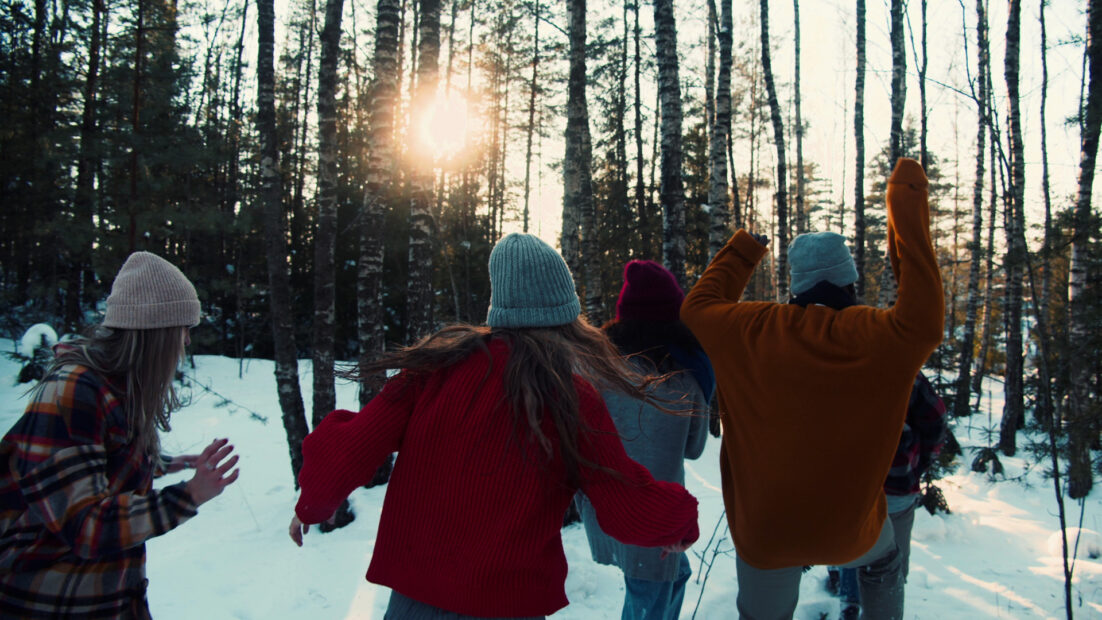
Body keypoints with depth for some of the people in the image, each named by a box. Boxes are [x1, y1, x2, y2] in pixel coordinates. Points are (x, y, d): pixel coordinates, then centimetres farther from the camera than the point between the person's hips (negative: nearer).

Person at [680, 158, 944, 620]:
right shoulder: (882, 339, -19)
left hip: (763, 534, 1)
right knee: (883, 560, 35)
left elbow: (698, 305, 4)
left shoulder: (750, 332, -13)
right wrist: (908, 200, -1)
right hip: (848, 530, 0)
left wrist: (743, 251, 18)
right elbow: (923, 315, -4)